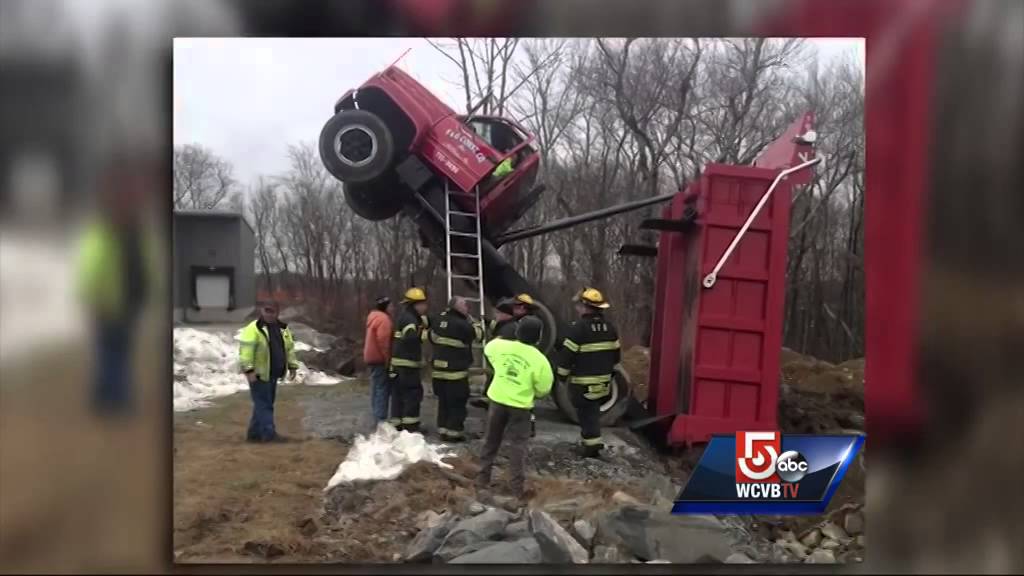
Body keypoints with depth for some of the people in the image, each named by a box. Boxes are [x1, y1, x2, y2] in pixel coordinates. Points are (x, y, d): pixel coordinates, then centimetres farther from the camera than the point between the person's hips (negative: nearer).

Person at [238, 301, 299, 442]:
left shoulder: (283, 329, 11)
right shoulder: (253, 329, -13)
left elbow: (289, 348, 18)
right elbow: (246, 351, -19)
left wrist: (292, 366, 14)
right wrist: (249, 370, -25)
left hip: (273, 374, 8)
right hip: (258, 375, -8)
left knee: (264, 404, 13)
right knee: (264, 404, -5)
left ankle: (254, 433, 23)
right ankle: (269, 434, -2)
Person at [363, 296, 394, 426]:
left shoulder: (374, 317, 17)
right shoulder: (383, 318, -16)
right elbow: (383, 340, -24)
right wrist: (387, 358, -19)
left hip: (373, 357, 11)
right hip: (380, 358, -11)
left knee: (377, 388, 14)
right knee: (383, 388, -9)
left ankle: (378, 417, 21)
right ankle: (381, 419, -11)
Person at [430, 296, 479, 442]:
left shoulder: (439, 319, 5)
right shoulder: (461, 324, -19)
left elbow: (432, 337, 18)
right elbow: (477, 334, -6)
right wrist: (471, 320, 5)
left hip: (439, 369, 7)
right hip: (456, 371, -7)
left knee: (443, 401, 16)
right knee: (457, 403, 2)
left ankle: (442, 429, 21)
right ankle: (453, 432, 3)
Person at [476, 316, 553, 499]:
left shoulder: (499, 346, -7)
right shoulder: (539, 359, -15)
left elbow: (488, 349, 18)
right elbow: (543, 390, -7)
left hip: (497, 400, 3)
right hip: (520, 405, -3)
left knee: (491, 440, 18)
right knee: (517, 445, 7)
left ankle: (483, 479, 25)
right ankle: (517, 486, 6)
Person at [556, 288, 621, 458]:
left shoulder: (578, 328, -17)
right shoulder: (609, 328, 5)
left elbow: (567, 354, -15)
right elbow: (615, 354, 13)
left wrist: (562, 375, -3)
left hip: (583, 382, -6)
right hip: (603, 380, 7)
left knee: (587, 413, 2)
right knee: (592, 411, 20)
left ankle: (592, 445, 1)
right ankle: (588, 439, 27)